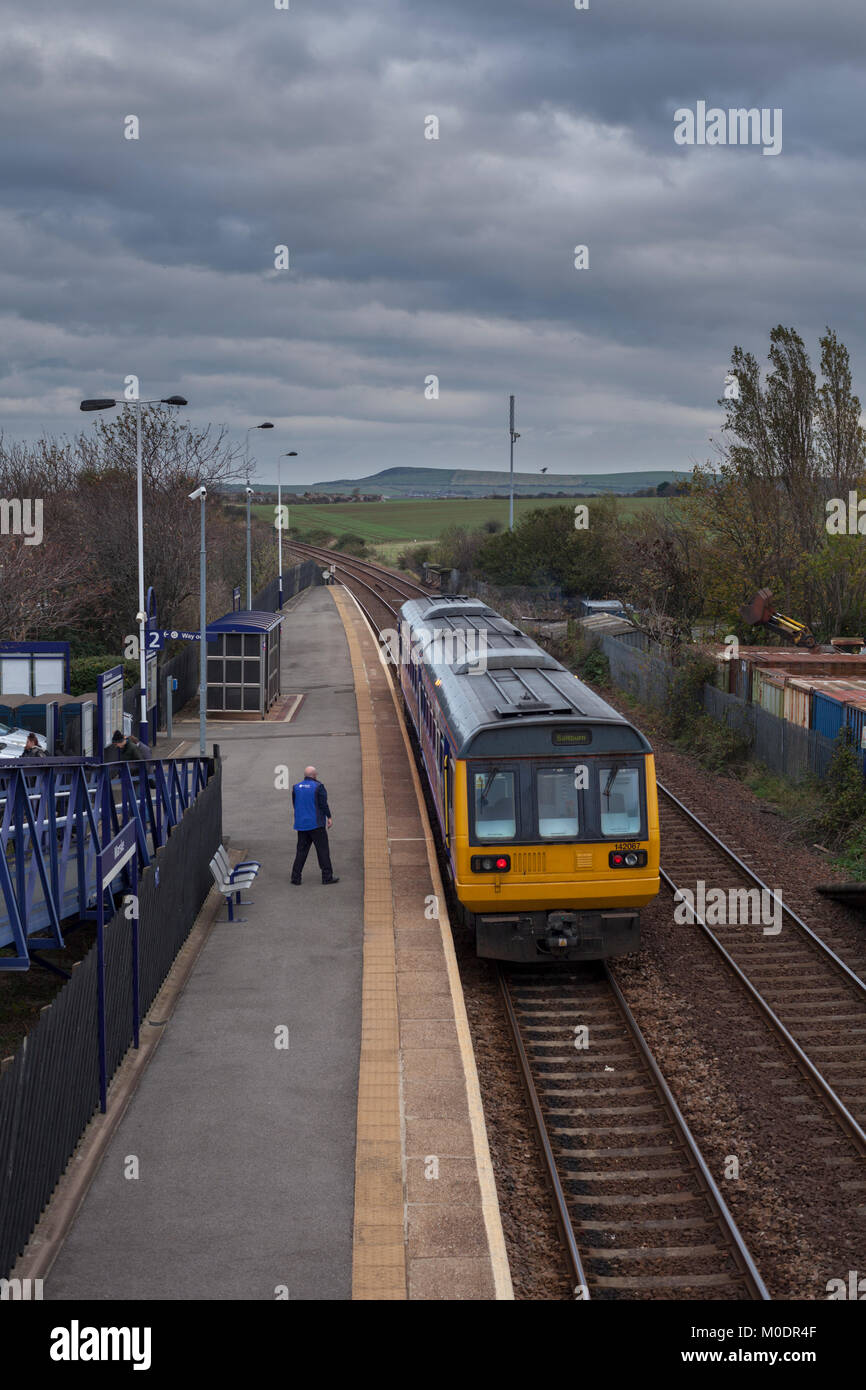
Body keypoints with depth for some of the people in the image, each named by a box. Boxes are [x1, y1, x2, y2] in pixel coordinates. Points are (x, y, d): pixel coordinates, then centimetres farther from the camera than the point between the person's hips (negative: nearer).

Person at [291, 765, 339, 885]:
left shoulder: (296, 787, 6)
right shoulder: (318, 787, -9)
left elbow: (294, 805, 11)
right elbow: (323, 804, -10)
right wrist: (329, 817, -1)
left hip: (301, 824, 5)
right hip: (316, 824, -5)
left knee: (301, 851, 9)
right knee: (323, 849, 1)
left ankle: (296, 877, 5)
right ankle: (327, 876, 1)